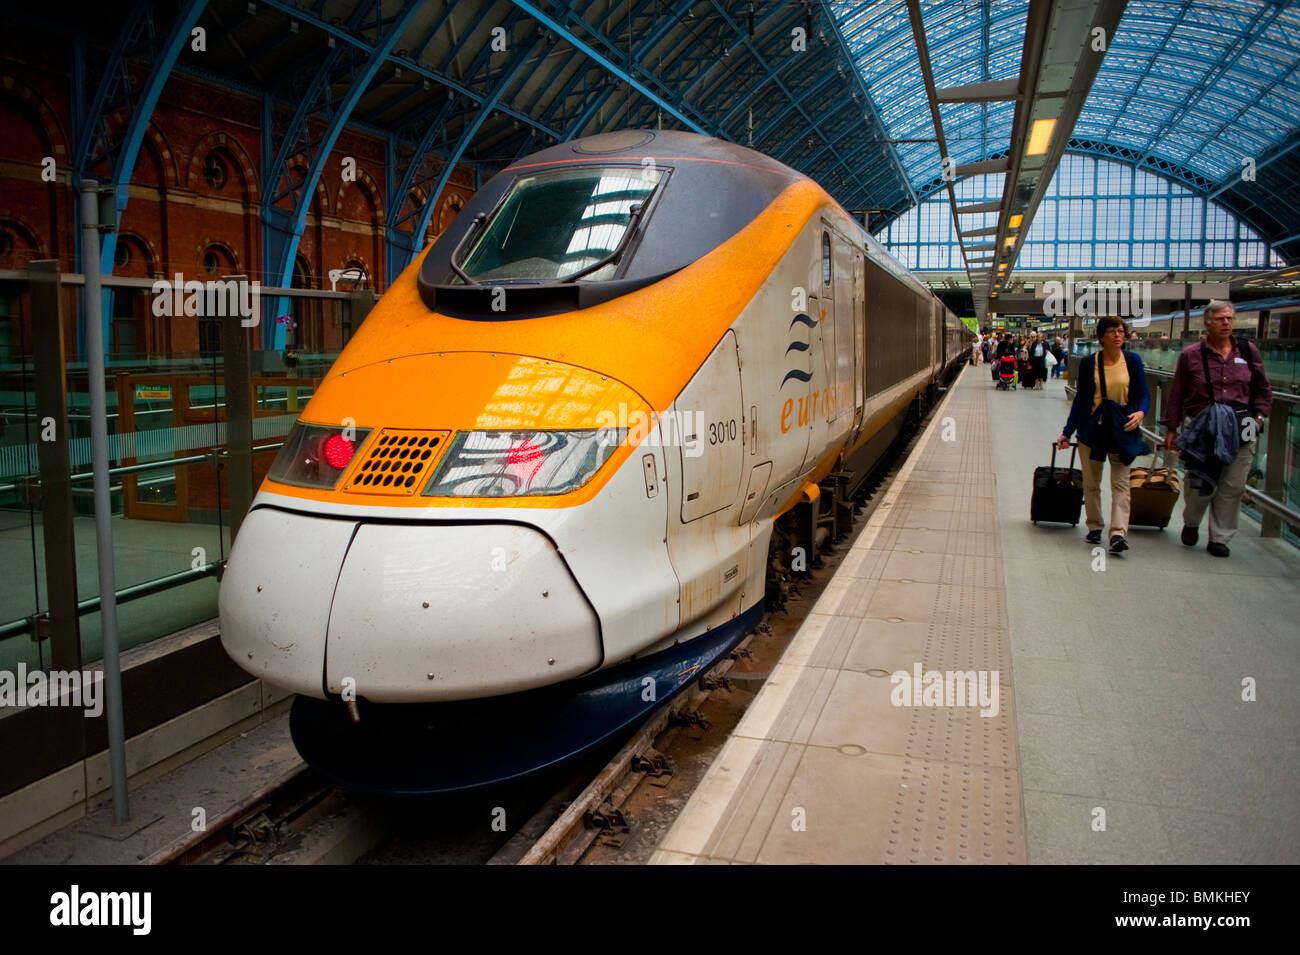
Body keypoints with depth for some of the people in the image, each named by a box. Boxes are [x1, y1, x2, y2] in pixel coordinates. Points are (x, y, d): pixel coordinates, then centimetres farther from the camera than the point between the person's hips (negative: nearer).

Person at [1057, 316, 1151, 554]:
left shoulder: (1132, 360, 1)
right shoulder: (1089, 363, -1)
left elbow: (1144, 395, 5)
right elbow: (1080, 399, 4)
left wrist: (1140, 412, -18)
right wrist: (1067, 432, 2)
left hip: (1122, 431, 0)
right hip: (1092, 429, 1)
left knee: (1120, 483, -6)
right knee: (1091, 483, 9)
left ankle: (1118, 533, -11)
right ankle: (1094, 527, 23)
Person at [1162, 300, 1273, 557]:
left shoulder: (1248, 352, 9)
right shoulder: (1191, 354, 1)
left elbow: (1263, 390, 18)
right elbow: (1176, 394, 4)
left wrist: (1259, 416, 5)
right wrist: (1171, 428, 3)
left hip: (1241, 430, 3)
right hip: (1200, 428, -2)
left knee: (1232, 486, 2)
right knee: (1200, 484, -2)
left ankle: (1219, 538, 14)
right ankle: (1191, 524, 28)